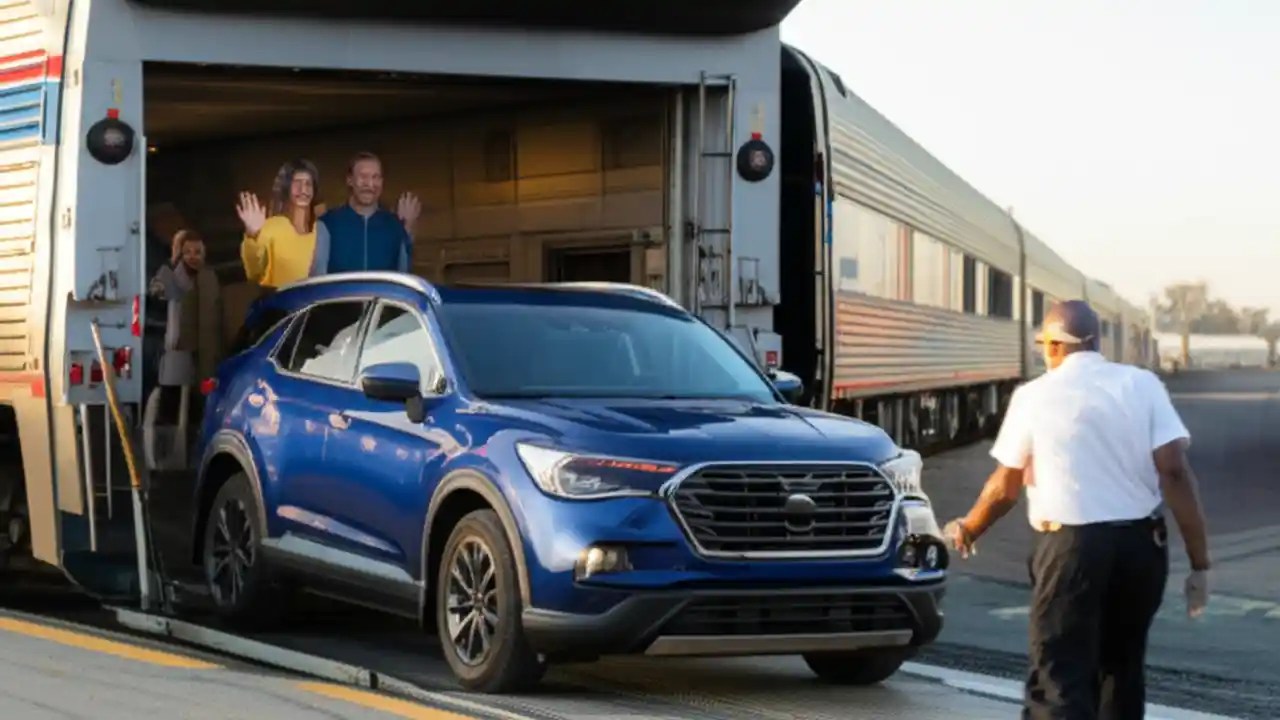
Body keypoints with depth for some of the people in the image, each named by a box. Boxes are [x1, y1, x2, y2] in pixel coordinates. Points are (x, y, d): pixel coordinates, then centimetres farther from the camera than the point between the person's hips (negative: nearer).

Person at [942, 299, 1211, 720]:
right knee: (1121, 666, 21)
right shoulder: (1142, 384, 2)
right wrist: (1199, 562, -3)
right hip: (1141, 543, 3)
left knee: (1060, 677, -3)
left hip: (1070, 545, -3)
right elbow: (1174, 472, -7)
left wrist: (966, 531, 24)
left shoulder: (1035, 395, -1)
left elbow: (1005, 488, 5)